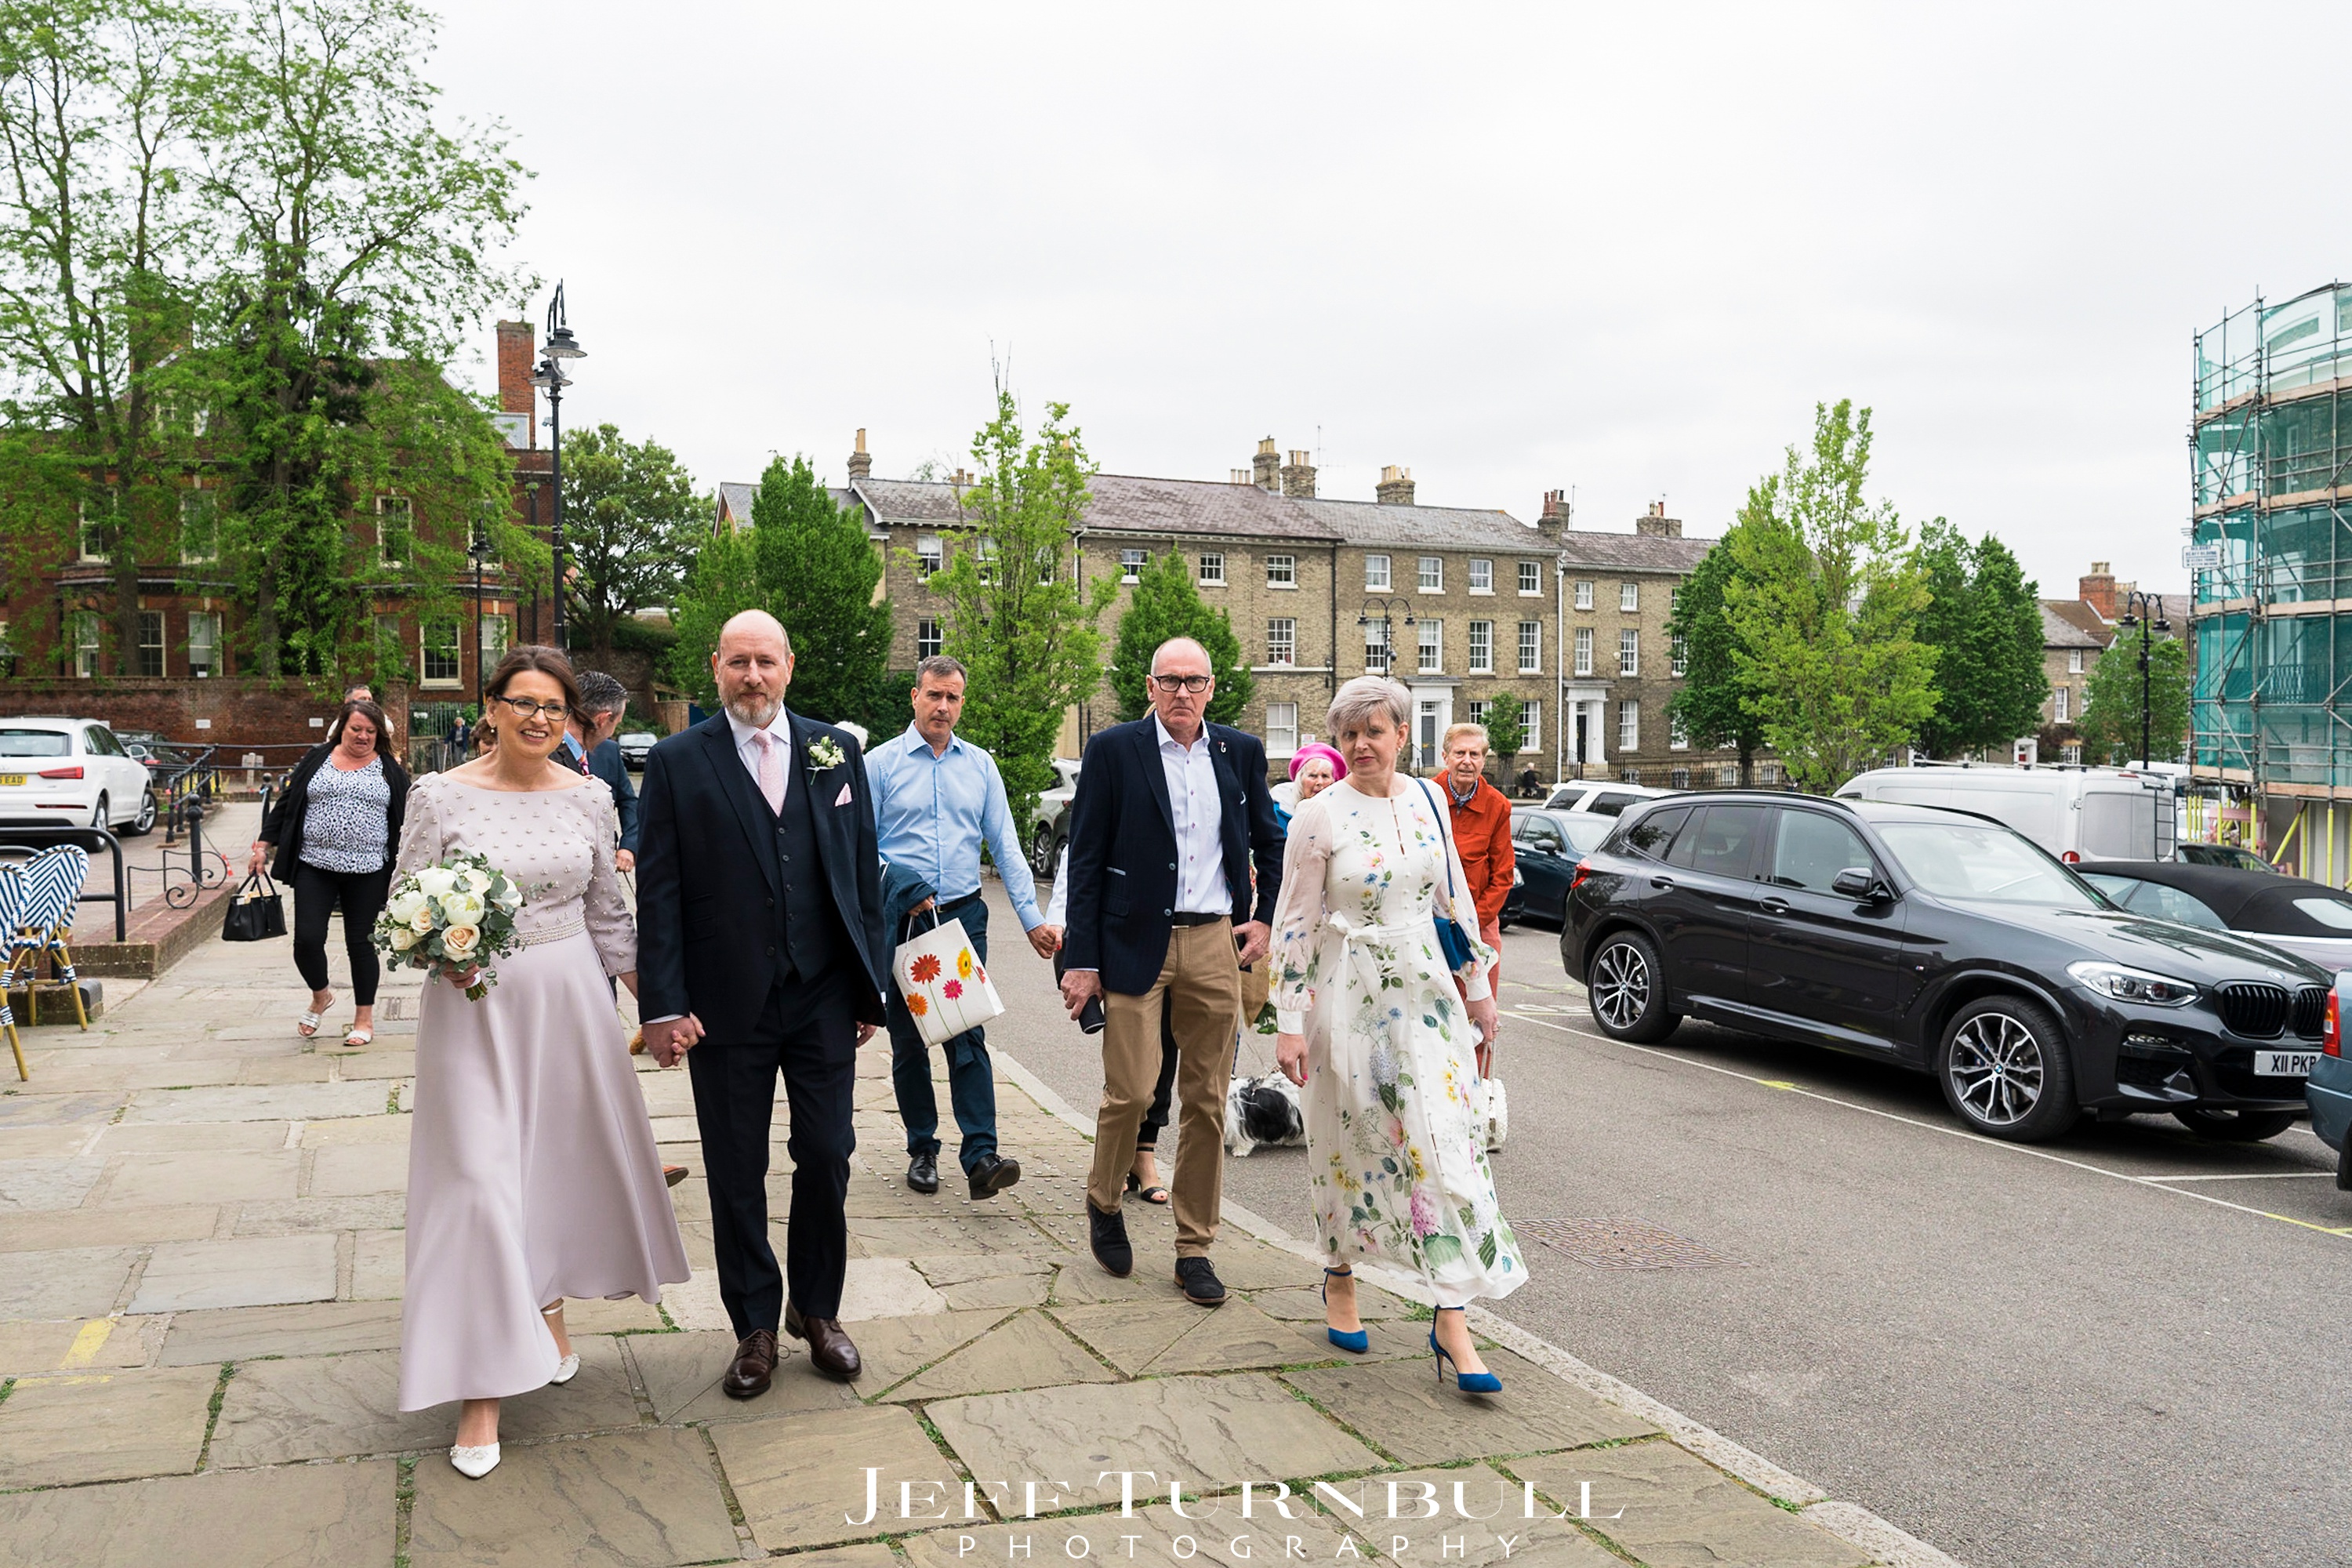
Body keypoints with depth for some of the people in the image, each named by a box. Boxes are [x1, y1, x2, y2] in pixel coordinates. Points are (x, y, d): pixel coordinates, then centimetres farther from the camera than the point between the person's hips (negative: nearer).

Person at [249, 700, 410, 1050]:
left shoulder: (390, 771, 6)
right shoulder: (316, 760, 7)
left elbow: (406, 821, 7)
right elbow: (286, 804, 10)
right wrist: (264, 845, 4)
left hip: (367, 872, -1)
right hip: (315, 867, 1)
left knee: (360, 943, 4)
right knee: (307, 940, -5)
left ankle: (364, 1018, 17)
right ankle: (321, 997, 24)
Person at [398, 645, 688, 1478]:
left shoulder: (590, 797, 2)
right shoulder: (440, 796, -6)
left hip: (569, 999, 3)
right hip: (475, 1004, -3)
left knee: (564, 1157, 13)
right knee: (480, 1177, -5)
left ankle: (547, 1308, 38)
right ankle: (481, 1388, 3)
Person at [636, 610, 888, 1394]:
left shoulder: (837, 751, 5)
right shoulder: (677, 762, -2)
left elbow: (864, 872, 7)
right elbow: (657, 892, -4)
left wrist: (871, 985, 5)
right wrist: (663, 1005, -10)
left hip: (824, 997, 2)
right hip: (726, 1003, -1)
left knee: (827, 1160, 7)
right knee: (736, 1175, 9)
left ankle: (816, 1309, 29)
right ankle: (755, 1326, 26)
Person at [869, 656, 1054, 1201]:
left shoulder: (980, 766, 9)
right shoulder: (881, 763, 1)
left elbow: (1005, 847, 10)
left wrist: (1032, 918, 4)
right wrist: (901, 895, -11)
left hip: (964, 916, 1)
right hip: (901, 922, -1)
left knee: (969, 1038, -7)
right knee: (908, 1042, 7)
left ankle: (981, 1157, -11)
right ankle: (922, 1150, 19)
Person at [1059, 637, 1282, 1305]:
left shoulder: (1242, 753, 8)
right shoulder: (1113, 750, -2)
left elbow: (1269, 844, 21)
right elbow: (1085, 860, -2)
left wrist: (1266, 917, 7)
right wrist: (1081, 960, -7)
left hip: (1215, 945, 3)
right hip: (1135, 944, -3)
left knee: (1206, 1101, 6)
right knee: (1130, 1091, -5)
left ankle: (1194, 1250, 18)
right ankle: (1104, 1201, 25)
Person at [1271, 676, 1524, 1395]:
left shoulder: (1427, 801, 4)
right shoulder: (1319, 816, -8)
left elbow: (1454, 898, 14)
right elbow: (1294, 922, -7)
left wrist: (1477, 982, 15)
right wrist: (1289, 1022, -10)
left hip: (1424, 992, 3)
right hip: (1348, 998, -3)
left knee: (1445, 1142, -4)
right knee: (1349, 1141, 8)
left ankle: (1451, 1321, 0)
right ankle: (1339, 1280, 32)